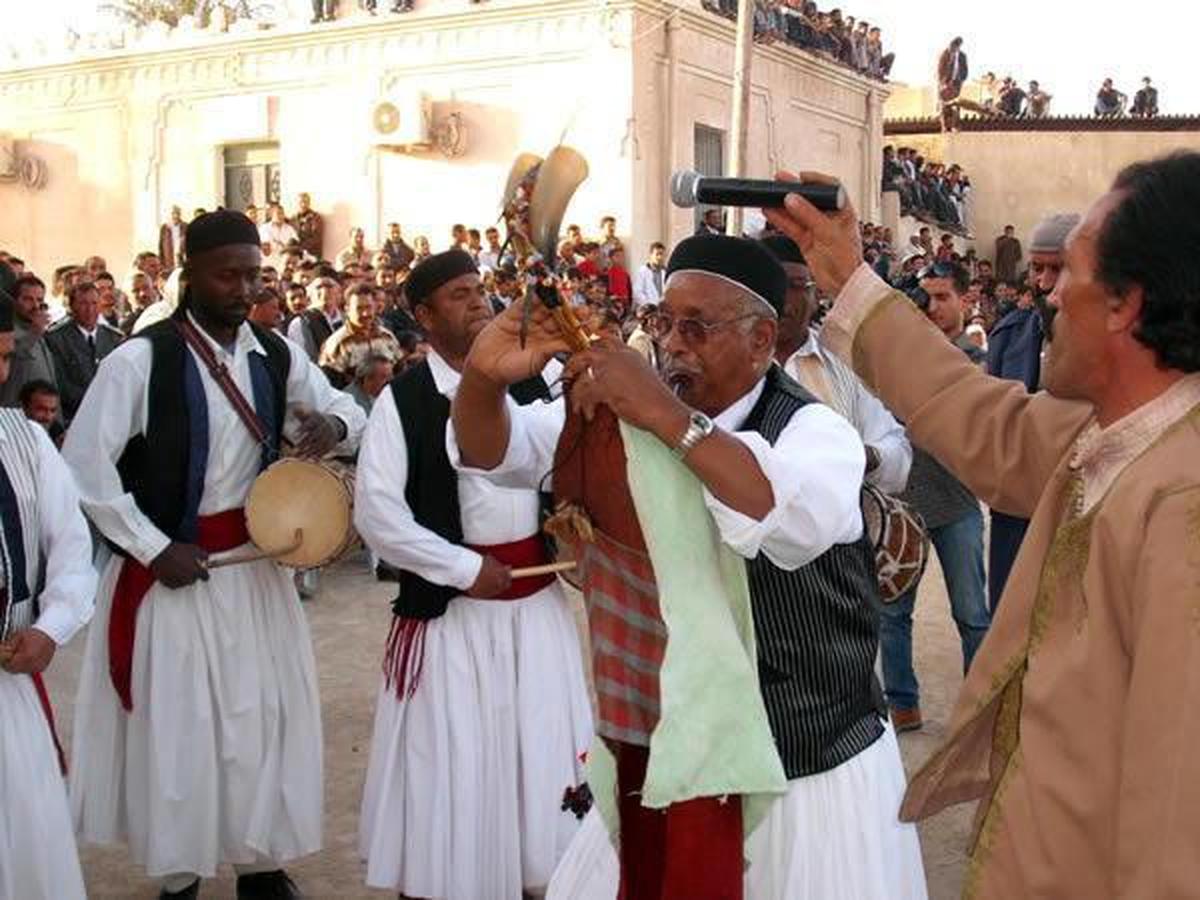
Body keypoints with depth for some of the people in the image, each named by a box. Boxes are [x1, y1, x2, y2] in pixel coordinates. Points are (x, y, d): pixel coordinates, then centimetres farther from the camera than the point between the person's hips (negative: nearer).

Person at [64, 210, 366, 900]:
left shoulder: (276, 355, 1)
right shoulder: (142, 359, -14)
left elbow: (349, 413, 11)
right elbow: (83, 467, -13)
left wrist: (333, 424, -14)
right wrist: (155, 549, -14)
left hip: (255, 562, 5)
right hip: (171, 566, -4)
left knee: (266, 715, 12)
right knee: (176, 725, 6)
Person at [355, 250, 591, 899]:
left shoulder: (528, 382, 4)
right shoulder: (401, 400, -8)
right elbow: (376, 515, -13)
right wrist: (466, 568, -14)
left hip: (536, 599, 4)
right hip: (450, 606, -4)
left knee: (543, 752, 13)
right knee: (450, 764, 6)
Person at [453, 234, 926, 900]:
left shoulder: (813, 430, -12)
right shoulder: (636, 415, 3)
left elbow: (800, 523, -35)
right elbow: (490, 452, 1)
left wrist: (669, 418, -38)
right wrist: (484, 378, -20)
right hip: (662, 754, 5)